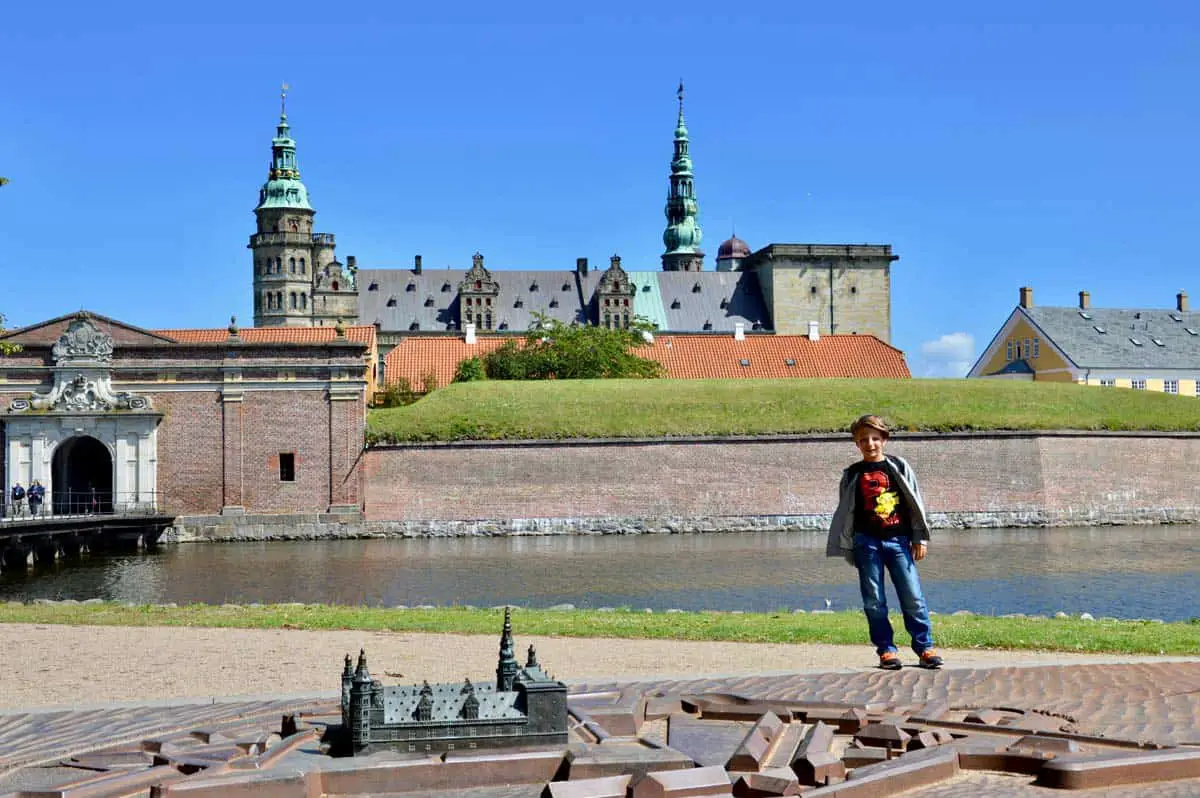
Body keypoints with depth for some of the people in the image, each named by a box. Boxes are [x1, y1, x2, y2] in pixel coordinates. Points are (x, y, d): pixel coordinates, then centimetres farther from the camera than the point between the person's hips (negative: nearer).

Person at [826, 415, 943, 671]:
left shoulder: (899, 467, 7)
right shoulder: (852, 475, 10)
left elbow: (915, 502, 8)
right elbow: (845, 512, 13)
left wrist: (920, 538, 4)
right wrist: (847, 549, 9)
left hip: (898, 540, -1)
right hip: (867, 542, 1)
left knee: (913, 597, -5)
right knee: (874, 601, 1)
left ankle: (925, 648, 3)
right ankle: (886, 650, 9)